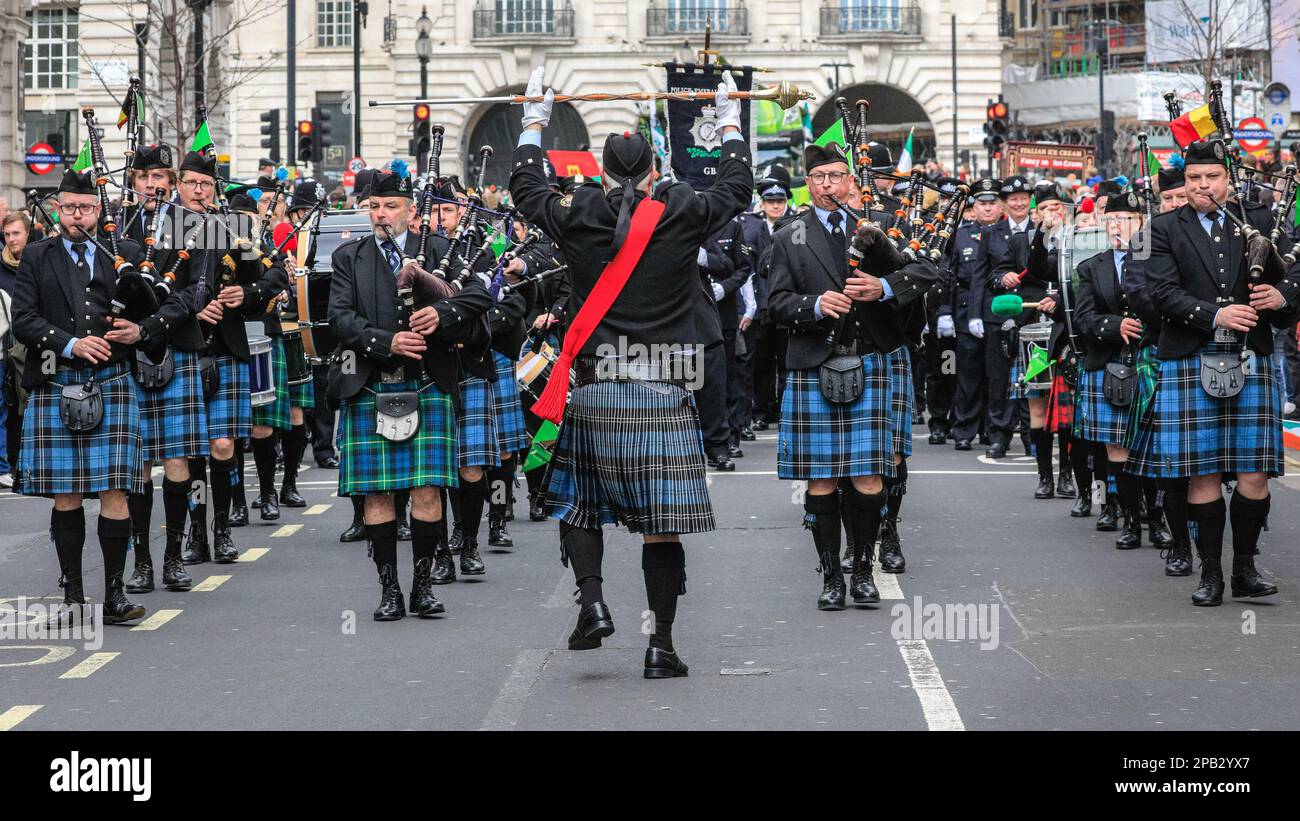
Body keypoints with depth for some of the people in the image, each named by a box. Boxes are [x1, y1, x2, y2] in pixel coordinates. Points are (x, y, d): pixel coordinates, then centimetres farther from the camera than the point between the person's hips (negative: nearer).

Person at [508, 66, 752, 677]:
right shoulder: (682, 215, -3)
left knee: (578, 504, 17)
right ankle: (661, 644, 2)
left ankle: (592, 600, -3)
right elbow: (736, 190, 16)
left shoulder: (578, 216, -1)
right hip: (664, 391, -1)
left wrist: (533, 123, 32)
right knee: (661, 524, 2)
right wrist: (729, 124, 30)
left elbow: (527, 190, 19)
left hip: (594, 390, 1)